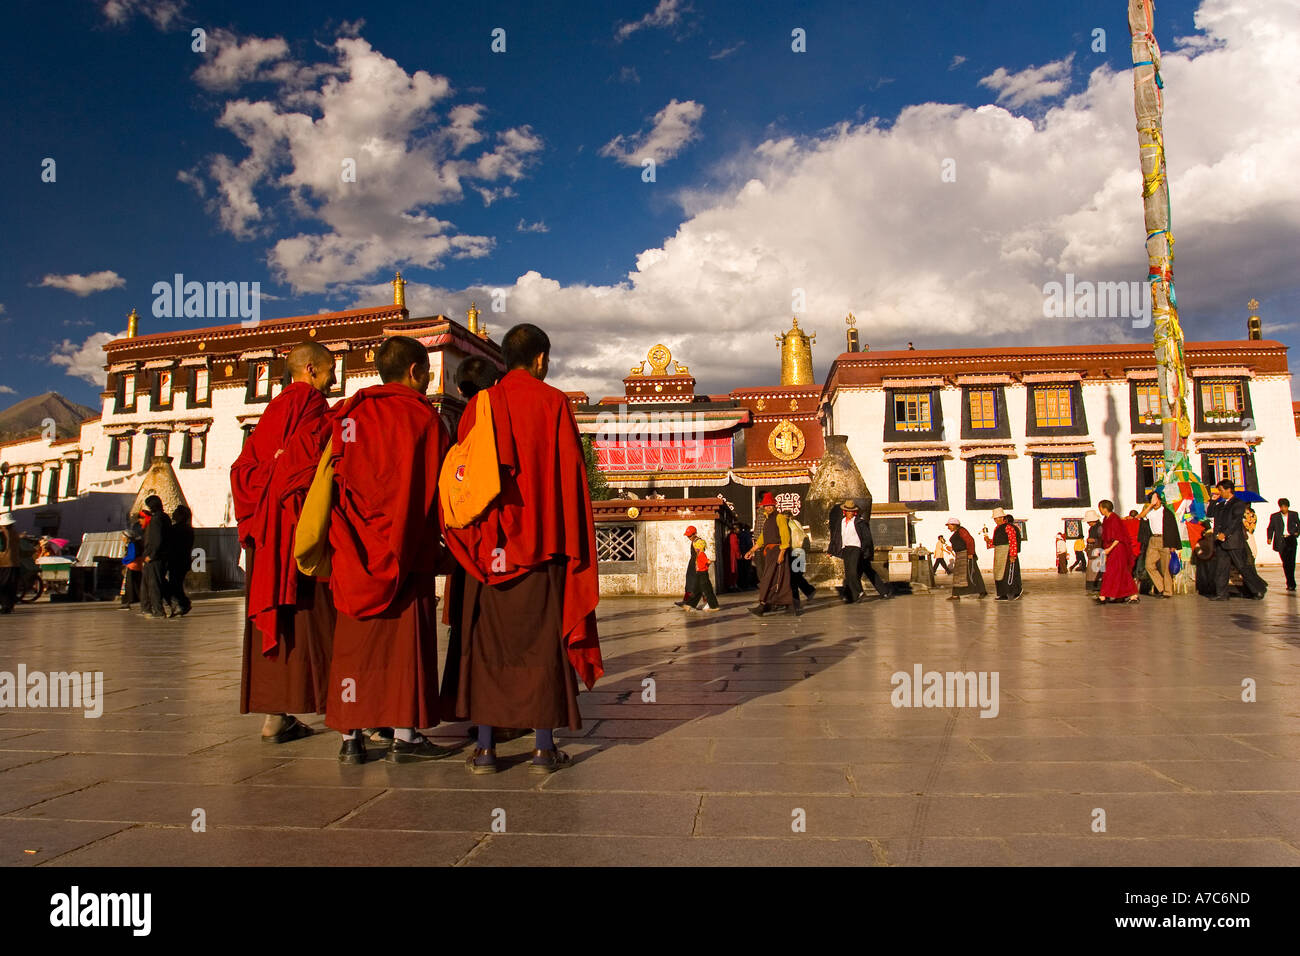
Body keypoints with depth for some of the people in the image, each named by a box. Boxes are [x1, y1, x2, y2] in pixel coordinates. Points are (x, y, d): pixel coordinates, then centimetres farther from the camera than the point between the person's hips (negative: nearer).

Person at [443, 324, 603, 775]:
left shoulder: (479, 405, 7)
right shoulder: (553, 403, -1)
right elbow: (570, 474, -4)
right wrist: (574, 545, 2)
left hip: (488, 545, 3)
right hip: (542, 544, -2)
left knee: (487, 641, 8)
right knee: (542, 640, 4)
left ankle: (484, 748, 11)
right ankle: (543, 748, 7)